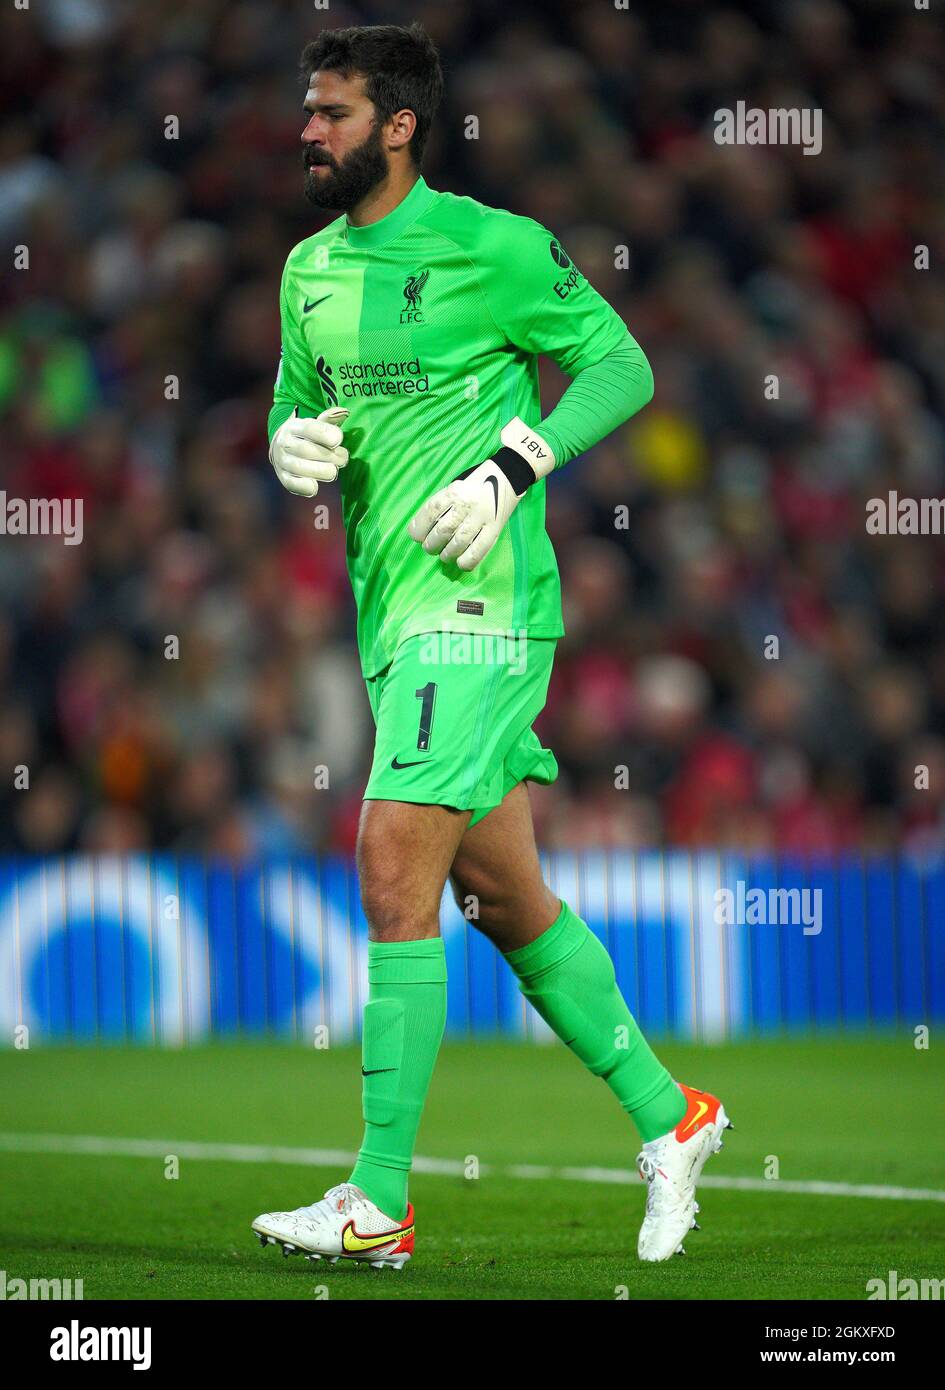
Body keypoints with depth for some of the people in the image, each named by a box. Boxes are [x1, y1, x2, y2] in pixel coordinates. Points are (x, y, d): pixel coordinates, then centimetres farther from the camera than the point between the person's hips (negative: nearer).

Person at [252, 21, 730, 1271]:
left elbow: (621, 366, -3)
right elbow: (299, 413, 23)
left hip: (479, 604, -8)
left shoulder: (492, 246, -8)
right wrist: (295, 448, -1)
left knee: (394, 877, -15)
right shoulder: (310, 271, 13)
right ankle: (667, 1120, 26)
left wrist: (510, 468, -14)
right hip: (393, 613, 8)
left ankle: (379, 1204, -13)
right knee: (506, 899, 12)